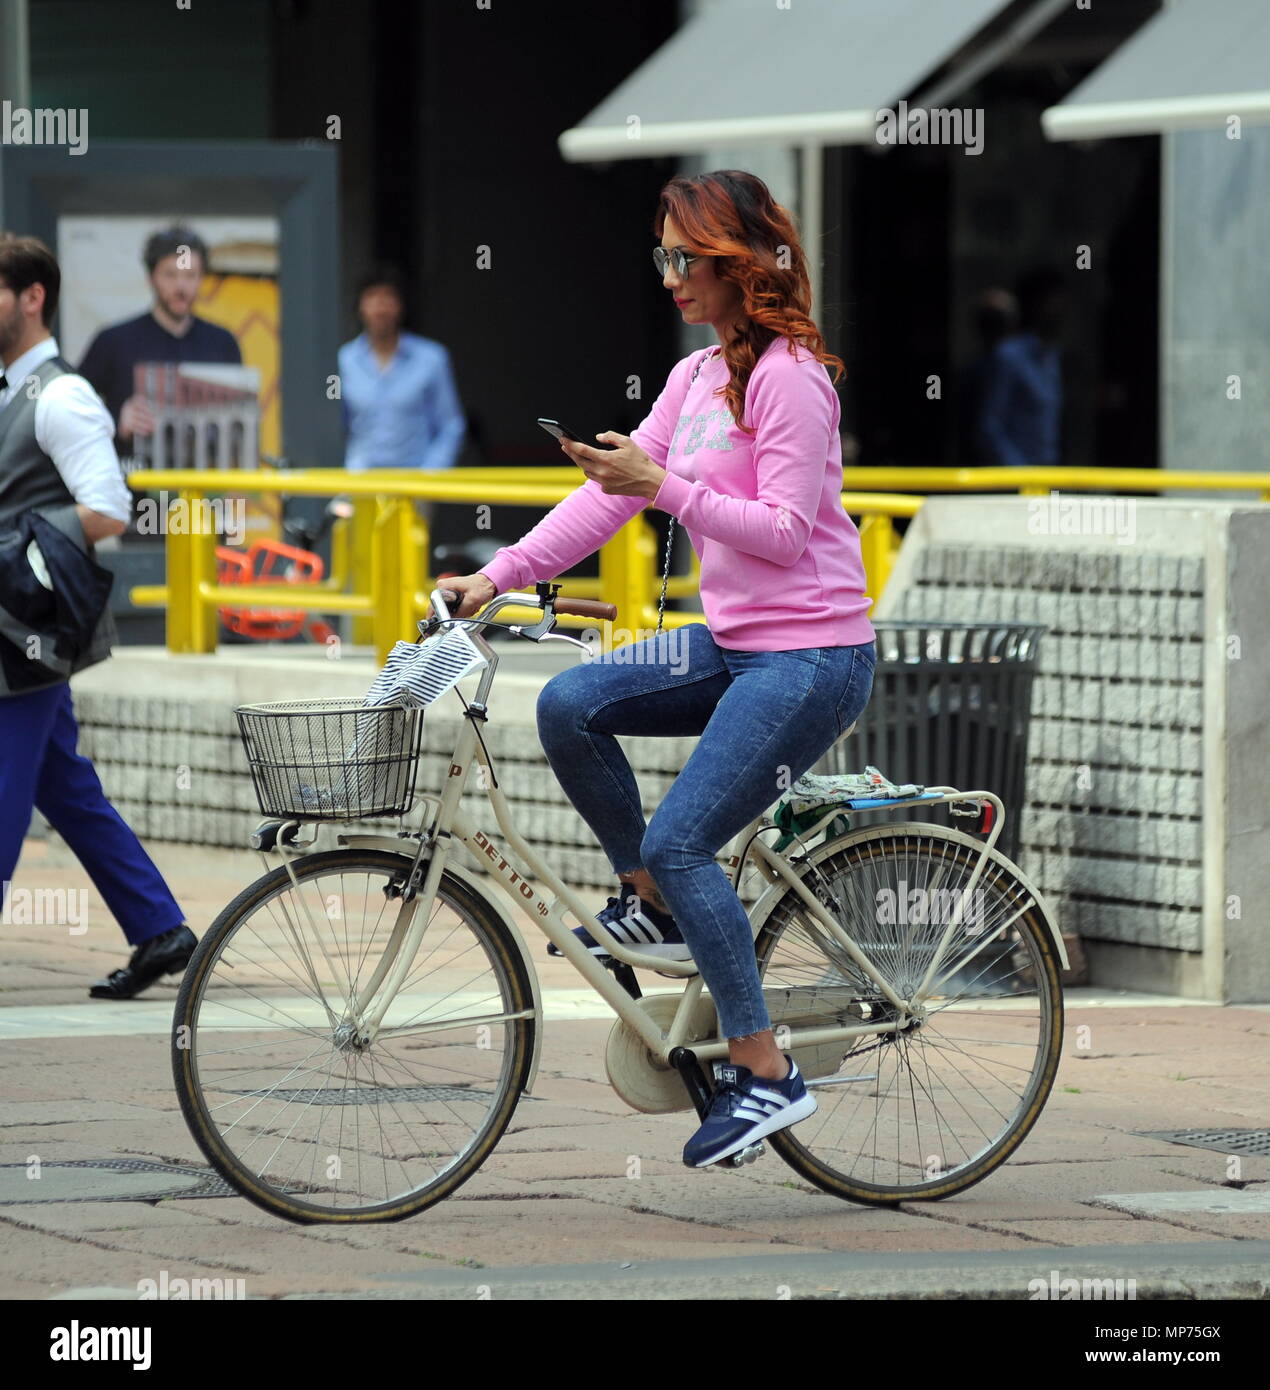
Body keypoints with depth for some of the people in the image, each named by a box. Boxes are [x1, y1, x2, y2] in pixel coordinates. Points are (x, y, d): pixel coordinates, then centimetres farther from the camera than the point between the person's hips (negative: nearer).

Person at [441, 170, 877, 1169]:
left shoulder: (789, 374, -13)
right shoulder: (697, 376, 13)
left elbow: (784, 529, -19)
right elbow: (609, 496, 11)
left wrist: (664, 486, -24)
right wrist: (497, 576, 3)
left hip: (811, 656, -9)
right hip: (734, 644, 9)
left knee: (681, 839, -16)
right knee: (570, 705, -6)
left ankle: (766, 1075, -9)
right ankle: (652, 906, 10)